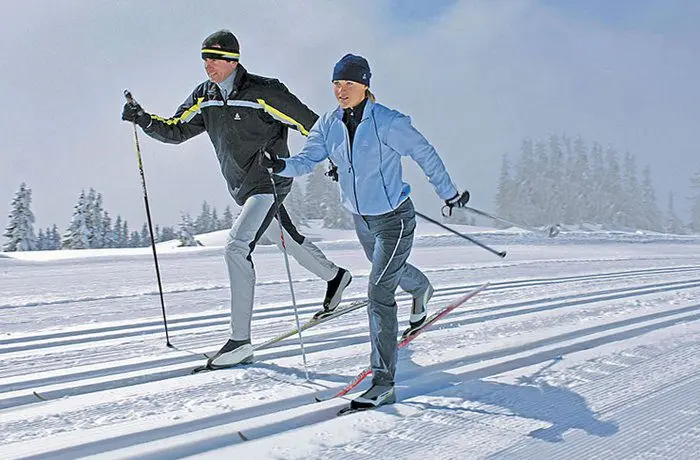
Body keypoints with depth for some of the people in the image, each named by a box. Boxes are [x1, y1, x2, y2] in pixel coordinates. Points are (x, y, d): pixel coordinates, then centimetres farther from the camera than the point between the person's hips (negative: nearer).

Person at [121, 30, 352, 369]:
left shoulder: (263, 92, -16)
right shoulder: (204, 97, 4)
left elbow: (310, 124, -10)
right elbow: (175, 131, 8)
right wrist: (144, 120, -8)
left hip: (269, 183, -8)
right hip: (242, 189, 8)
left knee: (236, 246, -22)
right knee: (288, 240, 23)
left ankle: (241, 341, -18)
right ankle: (335, 276, 50)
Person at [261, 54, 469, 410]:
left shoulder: (388, 123, -21)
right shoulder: (329, 124, -5)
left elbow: (425, 154, -11)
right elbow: (308, 159, -11)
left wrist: (449, 194, -2)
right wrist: (281, 166, -32)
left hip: (394, 219, -7)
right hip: (361, 219, 7)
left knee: (378, 294, -15)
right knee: (386, 270, 31)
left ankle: (383, 383, -9)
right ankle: (420, 288, 68)